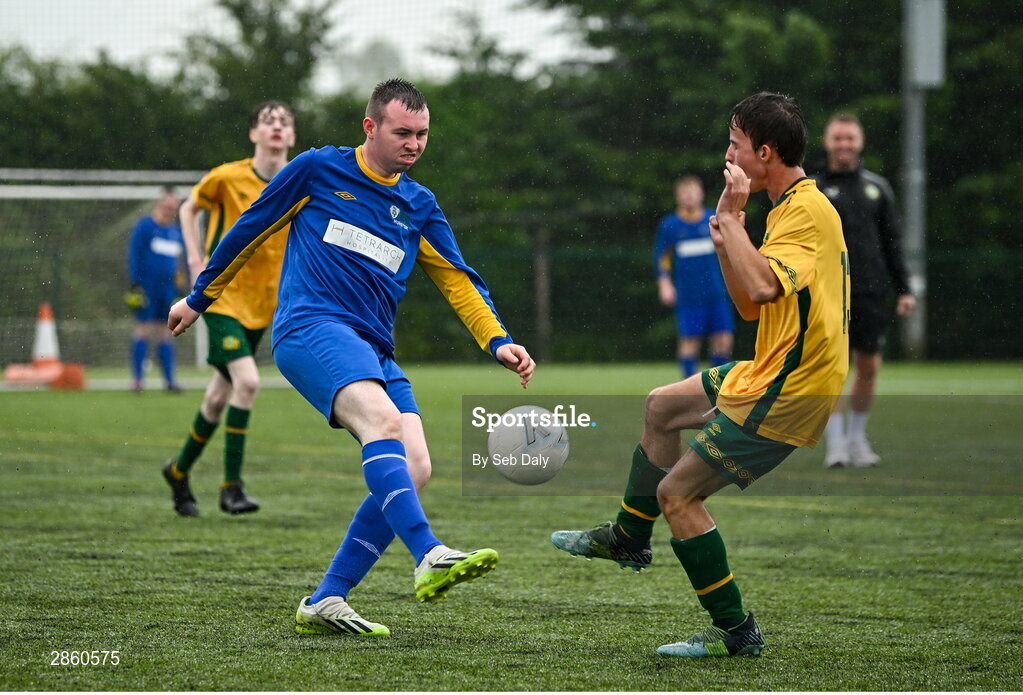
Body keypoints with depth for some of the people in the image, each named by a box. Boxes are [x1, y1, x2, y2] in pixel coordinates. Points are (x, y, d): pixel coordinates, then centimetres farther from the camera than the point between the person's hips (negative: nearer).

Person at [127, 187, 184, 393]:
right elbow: (134, 255, -5)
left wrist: (178, 289, 18)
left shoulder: (176, 231, 15)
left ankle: (170, 380, 6)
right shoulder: (145, 226, -3)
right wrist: (135, 283, -11)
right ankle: (137, 379, -2)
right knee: (143, 329, -5)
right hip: (147, 287, -5)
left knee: (165, 333, 6)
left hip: (167, 289, 5)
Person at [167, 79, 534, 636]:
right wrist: (200, 298, 20)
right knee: (383, 419, -33)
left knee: (414, 468, -13)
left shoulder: (419, 206, 19)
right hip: (311, 326, -6)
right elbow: (250, 229, 14)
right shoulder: (318, 170, 6)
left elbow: (458, 281, 18)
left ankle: (325, 603, -8)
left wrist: (497, 341, 2)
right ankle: (428, 558, -49)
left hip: (373, 351, 6)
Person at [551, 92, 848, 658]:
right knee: (662, 407, 27)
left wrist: (731, 216, -25)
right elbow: (750, 308, 15)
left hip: (789, 390, -11)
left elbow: (761, 287, -37)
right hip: (772, 371, 11)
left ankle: (735, 632, 1)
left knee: (676, 493, -8)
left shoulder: (806, 211, -20)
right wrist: (724, 244, 2)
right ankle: (628, 538, 43)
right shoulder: (792, 206, 11)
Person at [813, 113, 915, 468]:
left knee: (869, 366, 3)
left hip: (870, 292, 3)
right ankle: (835, 441, -3)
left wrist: (904, 289, 9)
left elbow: (892, 242, 15)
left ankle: (857, 436, 17)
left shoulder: (877, 187, 13)